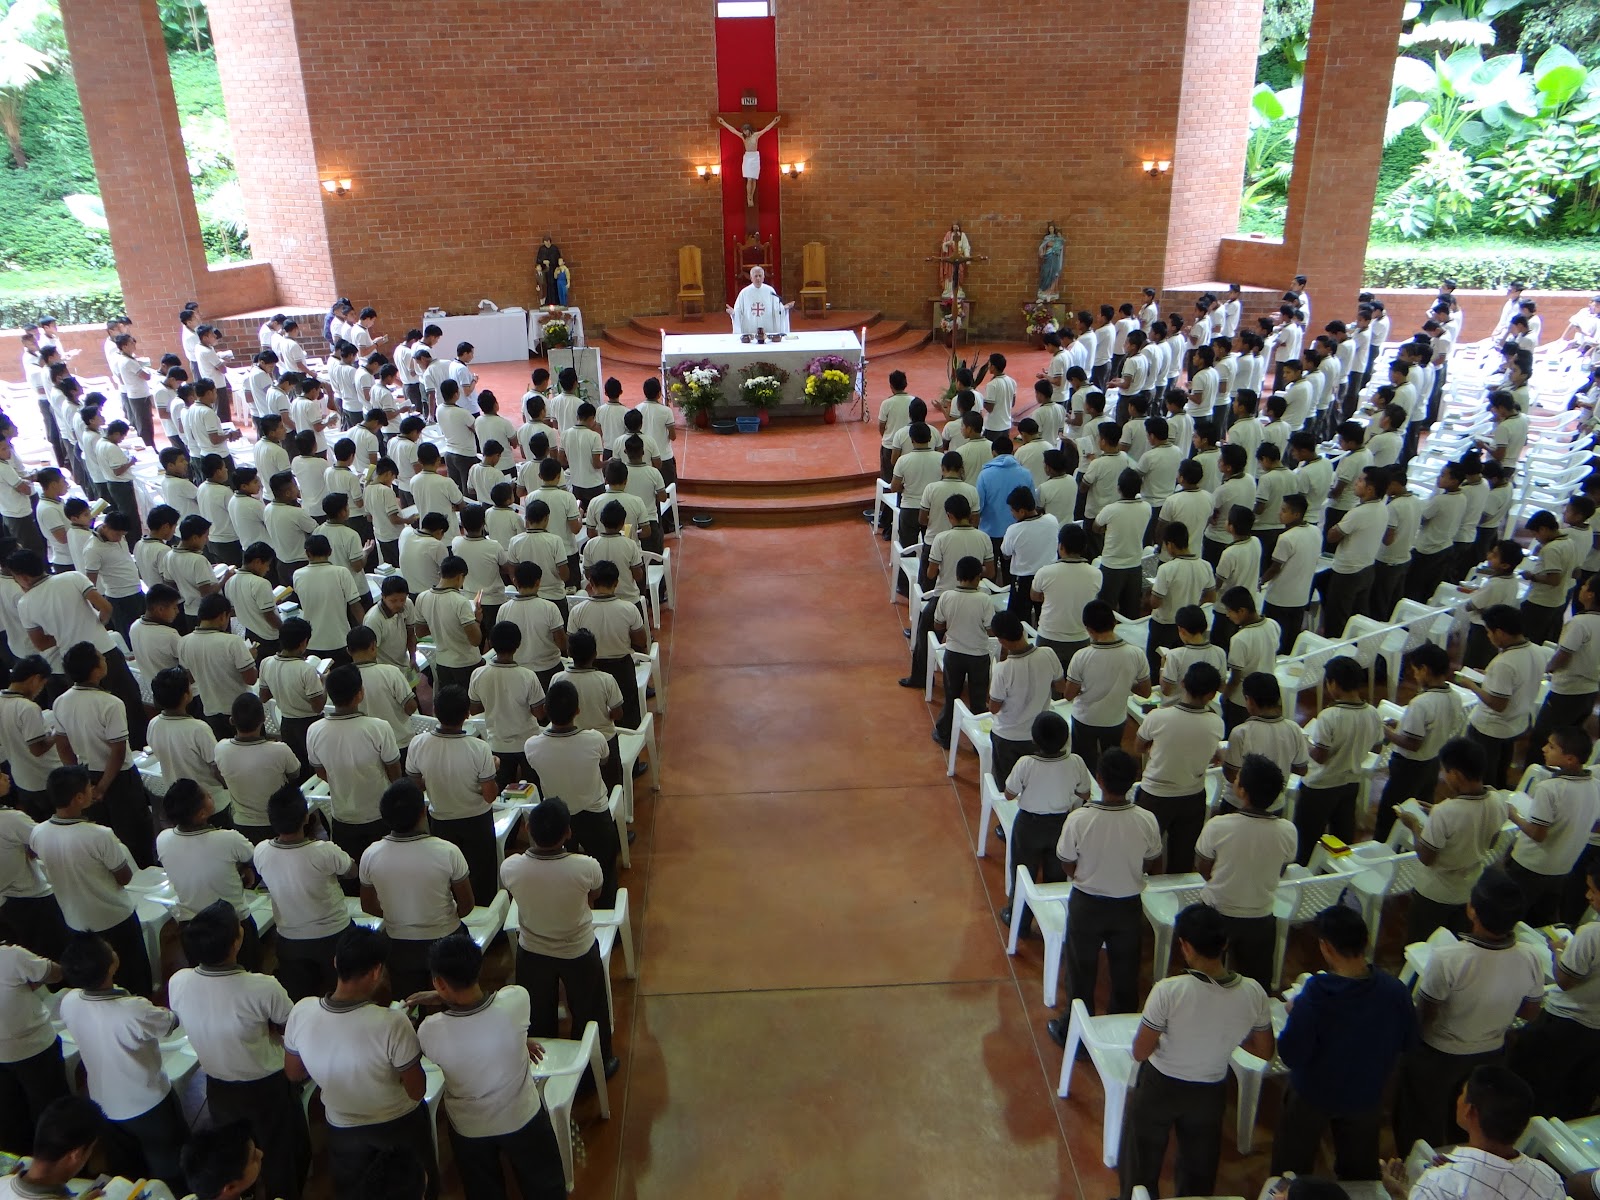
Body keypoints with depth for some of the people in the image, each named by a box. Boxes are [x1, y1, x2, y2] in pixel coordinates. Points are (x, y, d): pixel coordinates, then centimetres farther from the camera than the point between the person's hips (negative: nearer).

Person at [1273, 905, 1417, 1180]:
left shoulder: (1314, 997, -34)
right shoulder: (1395, 990, -22)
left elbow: (1290, 1056, -26)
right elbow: (1408, 1042, -5)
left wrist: (1294, 1014, -10)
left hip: (1313, 1096, -4)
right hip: (1366, 1095, 4)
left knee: (1291, 1171, 23)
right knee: (1360, 1172, 29)